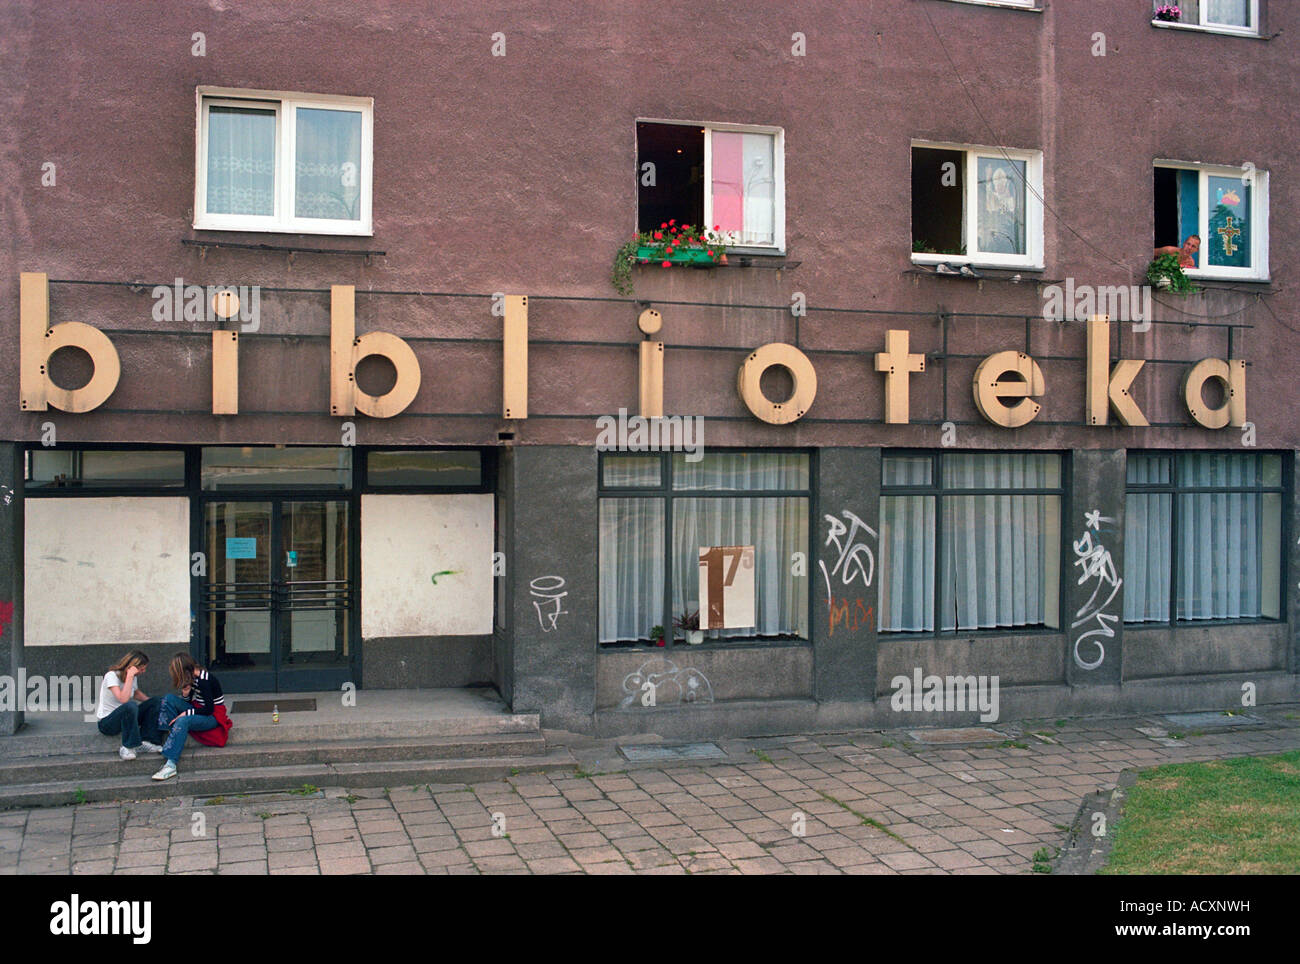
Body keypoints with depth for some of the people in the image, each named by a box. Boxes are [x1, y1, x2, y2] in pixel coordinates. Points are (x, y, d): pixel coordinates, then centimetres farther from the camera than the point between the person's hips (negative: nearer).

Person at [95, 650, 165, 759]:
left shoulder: (134, 677, 4)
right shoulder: (112, 676, -19)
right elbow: (123, 699, -34)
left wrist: (152, 702, 9)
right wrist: (130, 676, -30)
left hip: (127, 716, 8)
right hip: (106, 722, -8)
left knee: (156, 703, -6)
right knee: (131, 705, -37)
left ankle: (145, 741, -15)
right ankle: (127, 748, -27)